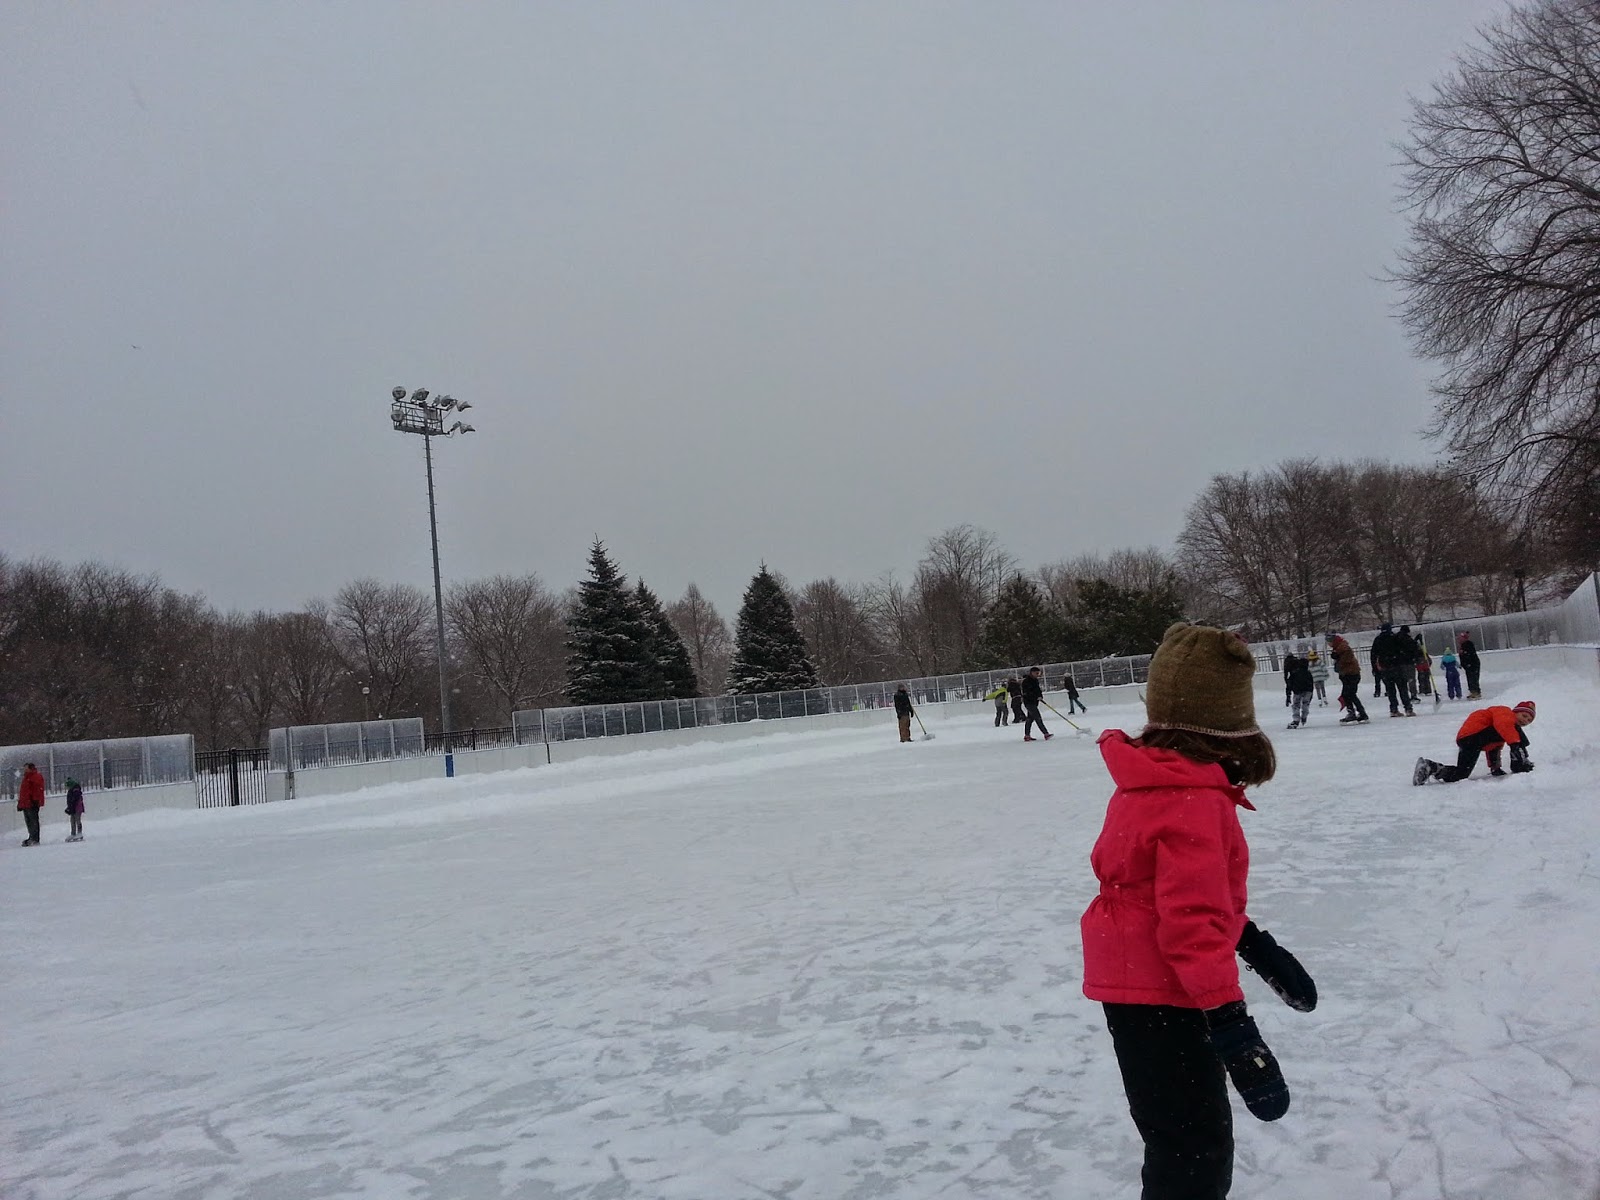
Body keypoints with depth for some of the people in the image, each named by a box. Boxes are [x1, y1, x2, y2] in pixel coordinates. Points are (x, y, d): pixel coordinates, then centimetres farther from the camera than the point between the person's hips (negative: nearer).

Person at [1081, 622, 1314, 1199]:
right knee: (1195, 1151, -4)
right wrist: (1228, 1018, -30)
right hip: (1159, 994, -10)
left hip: (1133, 982, 10)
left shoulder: (1152, 781, 6)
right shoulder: (1195, 802, -24)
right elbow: (1193, 919, -30)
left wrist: (1252, 941, 19)